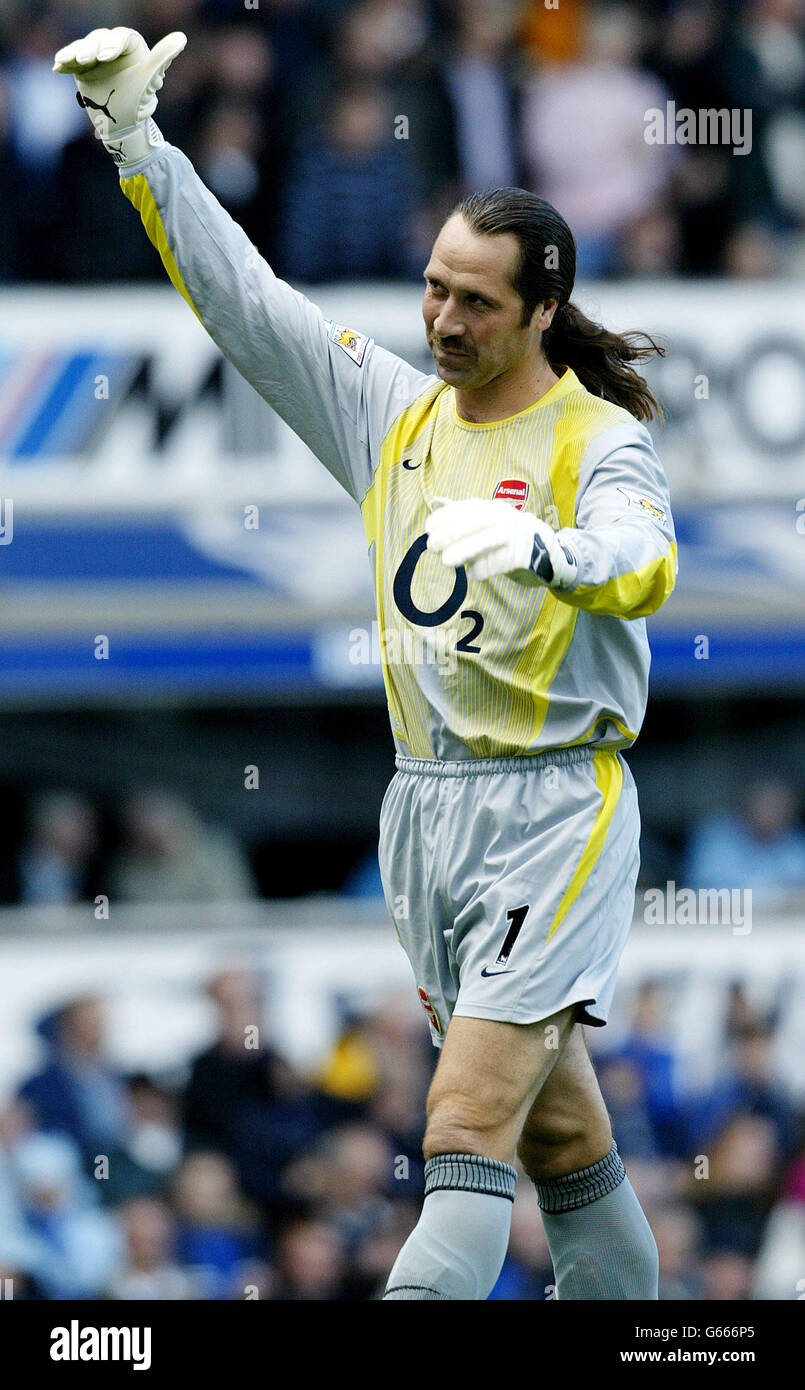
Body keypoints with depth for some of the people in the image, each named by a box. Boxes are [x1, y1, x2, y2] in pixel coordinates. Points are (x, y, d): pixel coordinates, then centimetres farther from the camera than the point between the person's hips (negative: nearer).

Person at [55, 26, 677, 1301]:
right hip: (426, 805, 6)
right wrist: (137, 143, 0)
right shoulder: (395, 413, 9)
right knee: (562, 1136, 14)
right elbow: (240, 295, 8)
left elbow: (643, 563, -30)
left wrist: (535, 548, -51)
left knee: (468, 1128, -16)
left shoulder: (599, 442, -9)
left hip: (552, 810, -6)